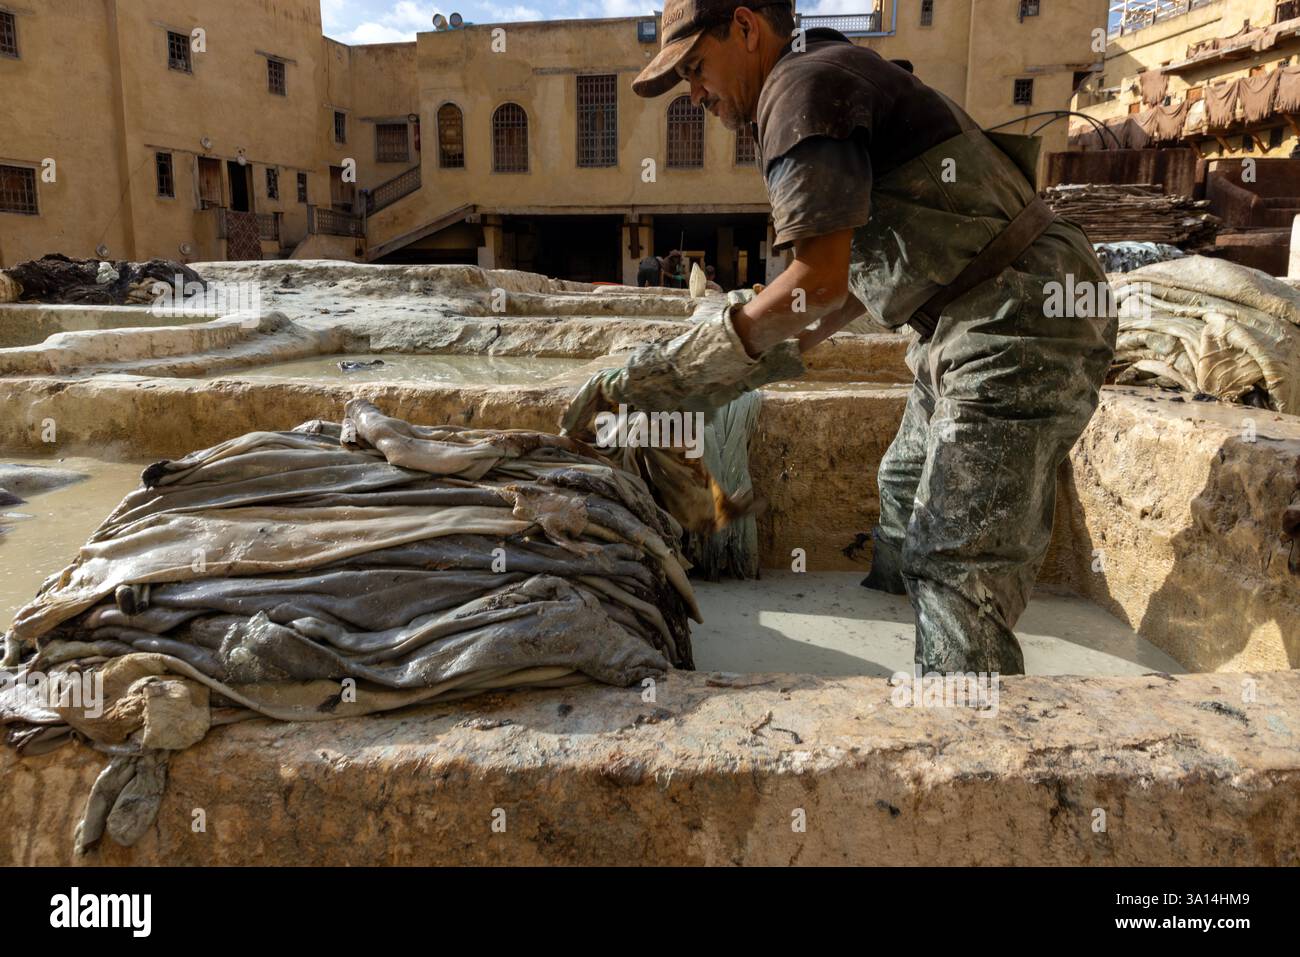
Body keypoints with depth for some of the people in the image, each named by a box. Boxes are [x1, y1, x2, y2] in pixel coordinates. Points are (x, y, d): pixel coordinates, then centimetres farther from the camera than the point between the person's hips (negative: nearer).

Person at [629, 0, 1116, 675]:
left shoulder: (803, 85, -12)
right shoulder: (838, 79, 20)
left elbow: (821, 278, -20)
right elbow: (861, 274, 22)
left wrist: (690, 358, -10)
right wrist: (782, 354, 19)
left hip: (1016, 328, -11)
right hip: (968, 329, 11)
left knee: (957, 571, -11)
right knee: (904, 494, 24)